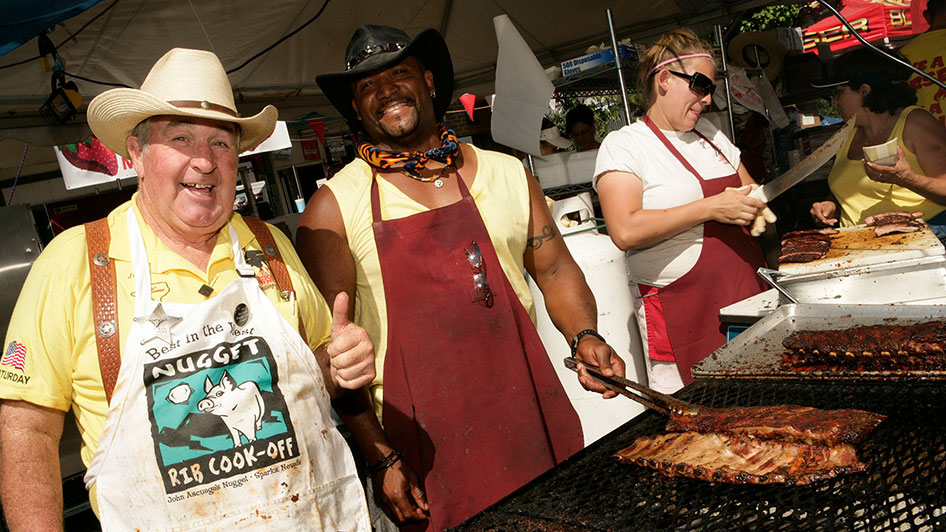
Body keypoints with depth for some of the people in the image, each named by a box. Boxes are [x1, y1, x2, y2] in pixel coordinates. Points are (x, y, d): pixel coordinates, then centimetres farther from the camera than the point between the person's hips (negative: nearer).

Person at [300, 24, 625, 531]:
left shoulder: (507, 173, 6)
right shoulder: (333, 207, -5)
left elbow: (555, 270, 12)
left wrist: (584, 337, -8)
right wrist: (380, 458, -11)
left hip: (532, 422, 4)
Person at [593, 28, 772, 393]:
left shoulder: (710, 134, 16)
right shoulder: (623, 145, -7)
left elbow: (752, 192, 26)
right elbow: (626, 232, -22)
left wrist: (755, 210, 2)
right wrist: (711, 208, -19)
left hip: (749, 293, 7)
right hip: (684, 312, -7)